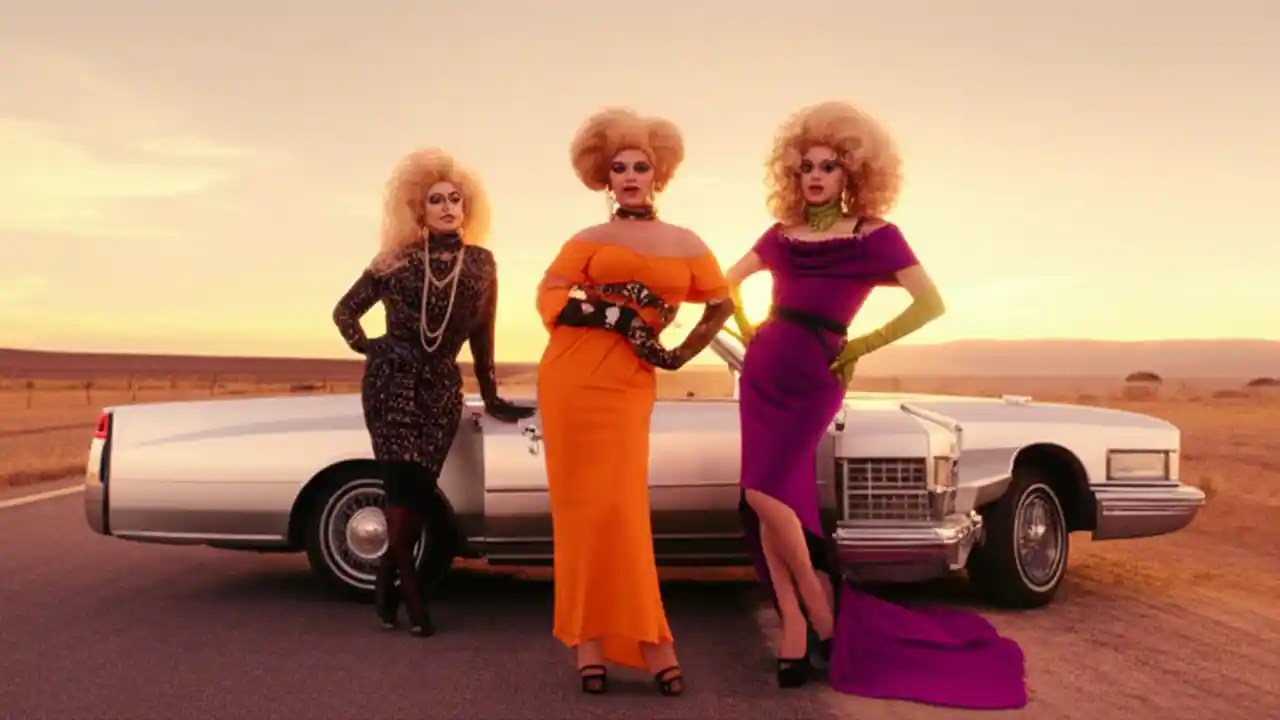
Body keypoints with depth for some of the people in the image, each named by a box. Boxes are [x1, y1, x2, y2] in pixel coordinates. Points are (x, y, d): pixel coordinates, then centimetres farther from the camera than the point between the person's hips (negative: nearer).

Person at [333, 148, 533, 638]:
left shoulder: (480, 262, 6)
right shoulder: (395, 261, 1)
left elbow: (482, 333, 11)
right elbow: (344, 310, 11)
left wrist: (491, 398, 13)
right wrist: (367, 347, -3)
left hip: (441, 386, 2)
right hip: (390, 381, -2)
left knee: (417, 488, -1)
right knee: (405, 485, -9)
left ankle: (388, 580, 18)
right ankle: (410, 590, 3)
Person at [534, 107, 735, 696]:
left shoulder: (685, 244, 11)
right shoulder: (589, 240, 9)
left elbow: (721, 306, 19)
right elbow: (548, 296, -3)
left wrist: (681, 355, 9)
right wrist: (614, 312, -14)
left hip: (627, 384, 0)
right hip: (568, 377, 1)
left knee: (615, 507, -7)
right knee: (580, 505, -1)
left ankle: (593, 640, 3)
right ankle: (620, 642, 5)